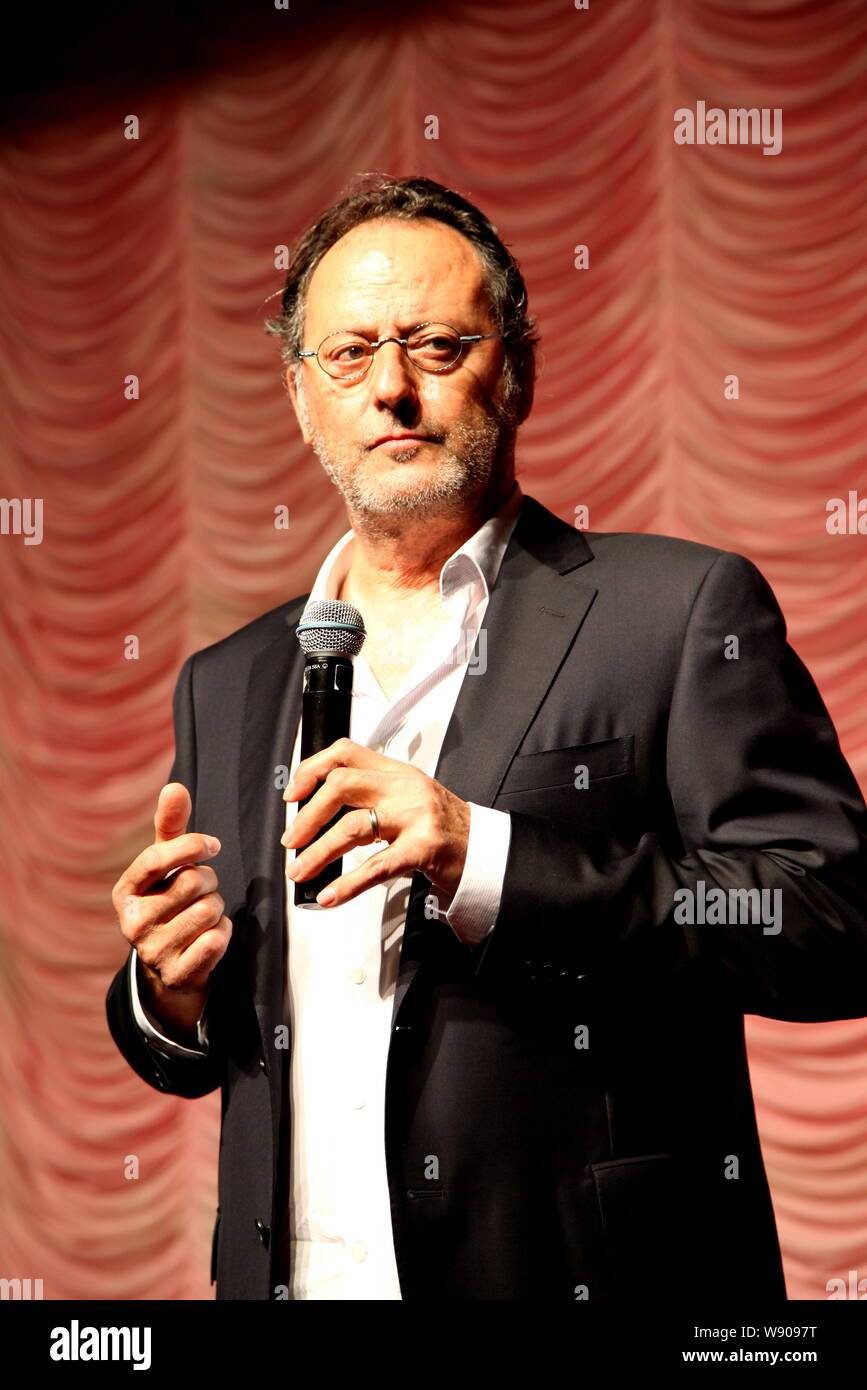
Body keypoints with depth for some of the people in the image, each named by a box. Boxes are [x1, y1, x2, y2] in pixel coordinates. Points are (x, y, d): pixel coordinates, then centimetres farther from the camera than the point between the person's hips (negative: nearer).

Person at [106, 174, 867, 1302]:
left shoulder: (683, 612, -6)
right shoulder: (228, 687, 10)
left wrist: (490, 862, -23)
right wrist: (172, 995, -6)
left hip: (582, 1278, -4)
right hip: (299, 1275, 4)